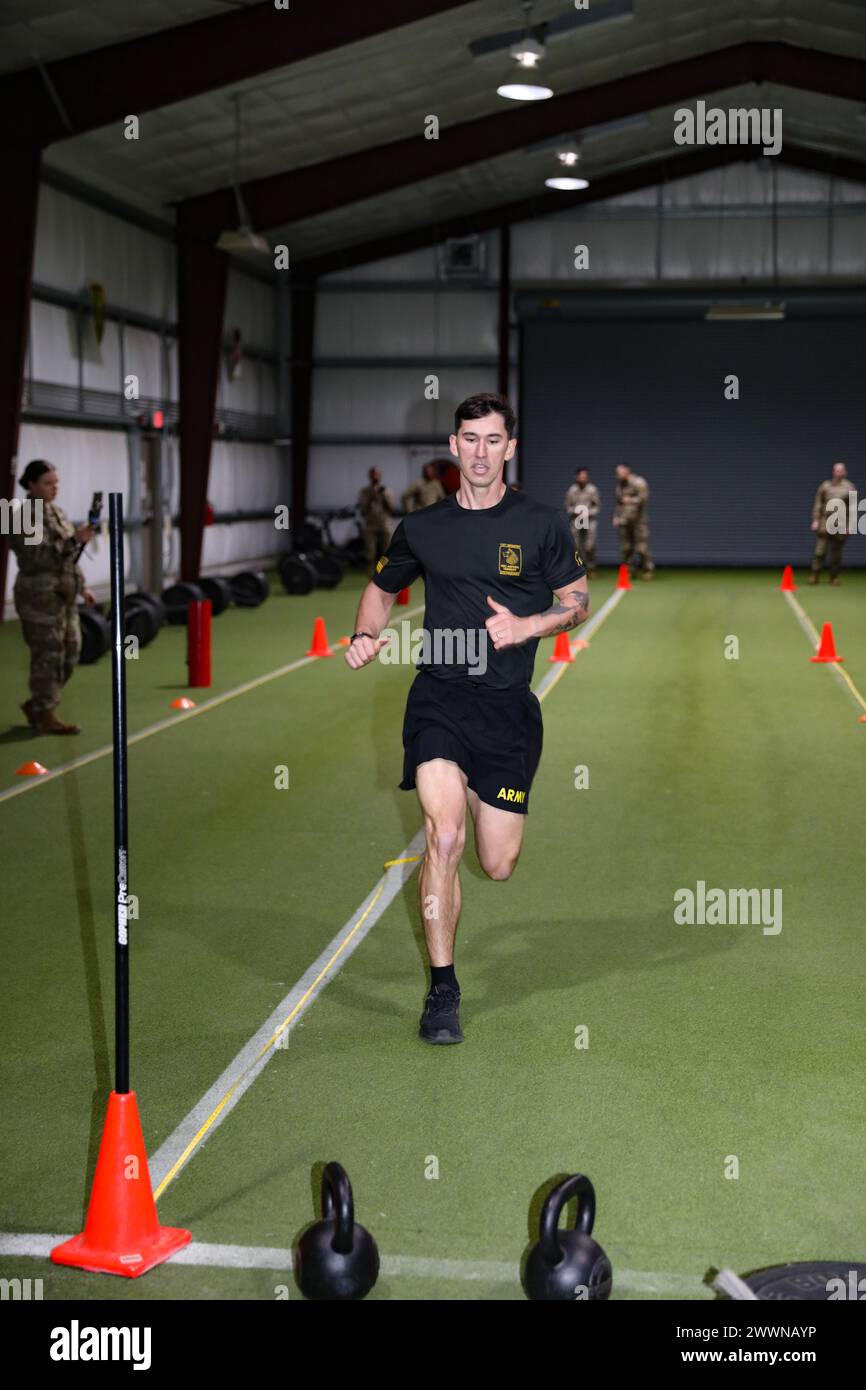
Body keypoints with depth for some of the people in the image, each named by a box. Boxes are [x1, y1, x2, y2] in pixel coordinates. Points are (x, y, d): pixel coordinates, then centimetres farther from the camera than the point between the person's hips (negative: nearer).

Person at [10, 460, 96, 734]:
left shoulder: (56, 512, 14)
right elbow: (38, 557, -23)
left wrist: (81, 586, 21)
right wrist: (74, 540, -29)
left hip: (63, 596, 9)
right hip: (40, 597, -9)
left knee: (70, 653, 10)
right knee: (47, 657, -4)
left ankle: (36, 704, 24)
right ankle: (45, 717, 6)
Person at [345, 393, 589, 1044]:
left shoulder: (543, 523, 2)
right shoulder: (422, 527, 6)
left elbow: (578, 601, 10)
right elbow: (381, 588, 22)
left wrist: (526, 626, -9)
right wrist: (365, 636, 1)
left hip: (509, 707, 0)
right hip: (438, 698, 0)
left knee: (498, 867, 4)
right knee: (445, 837, -20)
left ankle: (485, 802, 43)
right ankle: (442, 989, -5)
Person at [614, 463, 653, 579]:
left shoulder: (638, 482, -6)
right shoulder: (620, 485, 18)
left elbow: (643, 498, -15)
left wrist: (630, 500, -9)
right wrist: (616, 516, 17)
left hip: (638, 519, -7)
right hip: (623, 521, 7)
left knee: (642, 546, -10)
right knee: (625, 548, 4)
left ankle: (648, 570, -3)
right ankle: (629, 571, 12)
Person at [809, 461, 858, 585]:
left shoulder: (850, 487, 5)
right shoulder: (826, 485, 8)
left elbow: (853, 508, 4)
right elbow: (817, 504, 9)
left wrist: (849, 525, -2)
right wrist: (815, 520, 1)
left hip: (841, 525, 0)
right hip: (824, 523, 0)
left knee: (836, 552, 5)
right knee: (820, 551, -7)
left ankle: (834, 577, 15)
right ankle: (814, 576, -4)